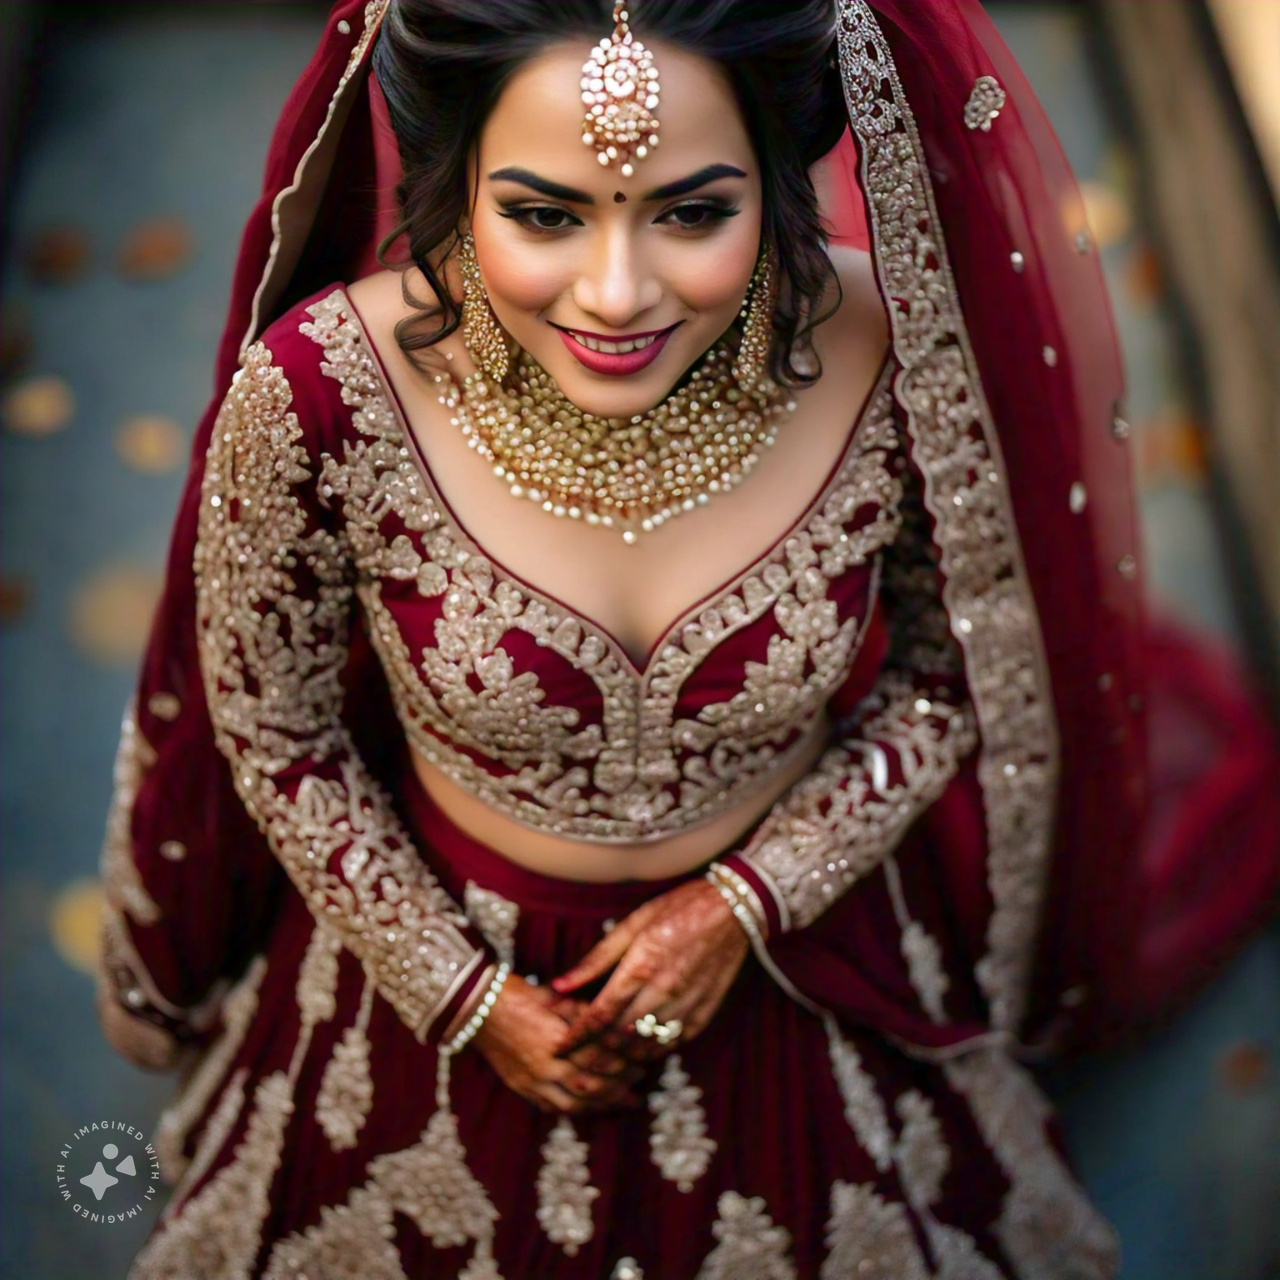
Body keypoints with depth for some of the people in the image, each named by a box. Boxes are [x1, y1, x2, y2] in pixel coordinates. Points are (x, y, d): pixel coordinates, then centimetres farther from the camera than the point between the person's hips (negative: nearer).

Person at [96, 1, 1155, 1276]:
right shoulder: (318, 392, -29)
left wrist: (751, 899, -16)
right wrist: (462, 994, -8)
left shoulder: (907, 357, -26)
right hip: (439, 949, 0)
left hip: (792, 930, 1)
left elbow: (956, 673, -7)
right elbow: (276, 736, -12)